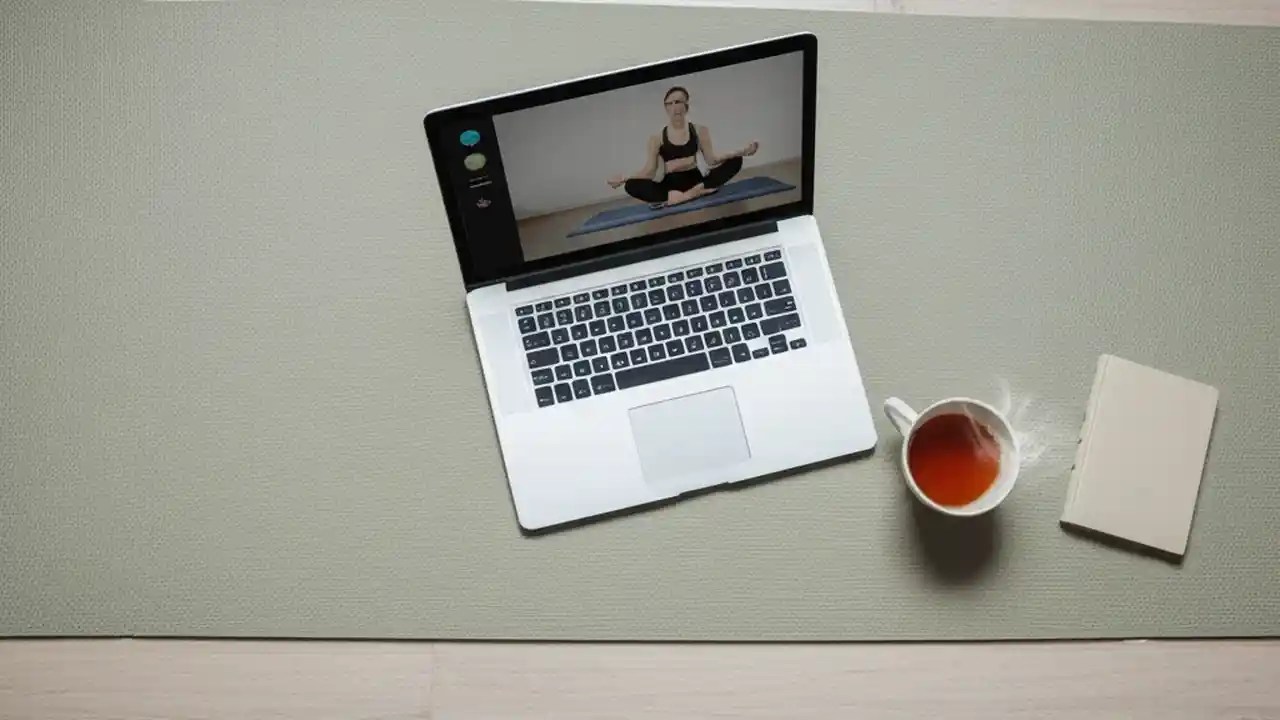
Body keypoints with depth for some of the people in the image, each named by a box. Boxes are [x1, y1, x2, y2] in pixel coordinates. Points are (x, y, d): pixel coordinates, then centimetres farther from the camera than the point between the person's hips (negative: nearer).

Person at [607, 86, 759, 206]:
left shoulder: (700, 131, 10)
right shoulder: (656, 139, 6)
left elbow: (711, 159, 4)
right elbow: (649, 170, 2)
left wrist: (742, 152, -6)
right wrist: (624, 178, -12)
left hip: (695, 182, 1)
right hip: (670, 186, -1)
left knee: (735, 161, -20)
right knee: (631, 185, -30)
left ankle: (692, 193, -37)